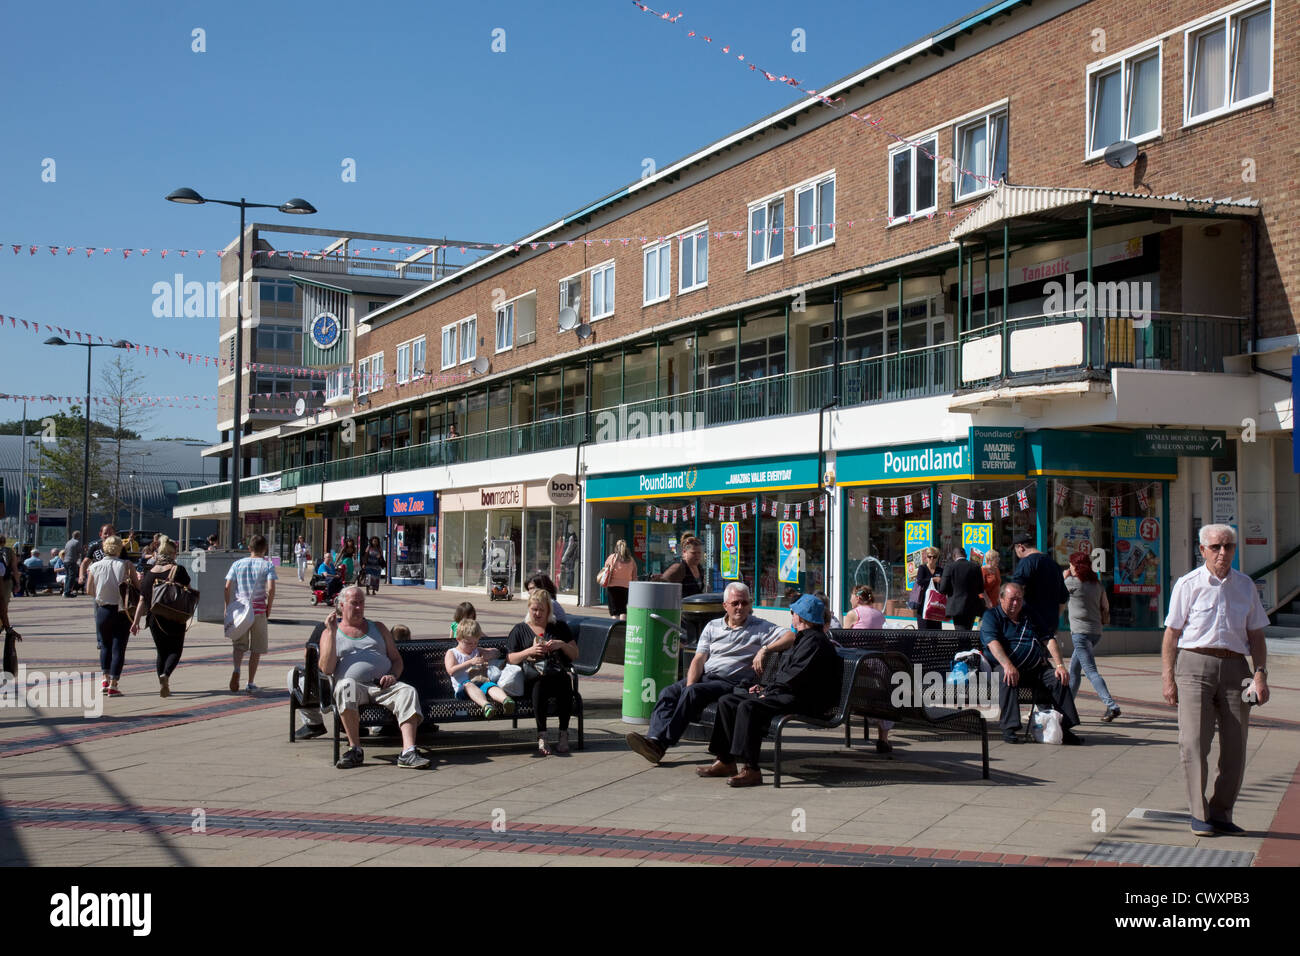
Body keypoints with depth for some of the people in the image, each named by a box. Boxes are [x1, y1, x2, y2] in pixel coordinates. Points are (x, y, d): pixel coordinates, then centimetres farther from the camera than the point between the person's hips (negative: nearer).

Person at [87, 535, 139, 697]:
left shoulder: (95, 567, -3)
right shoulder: (126, 565, -10)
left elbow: (89, 590, 3)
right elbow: (138, 587, -9)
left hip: (103, 609, 2)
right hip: (122, 610, -2)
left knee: (105, 645, 22)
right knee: (118, 647, 2)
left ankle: (106, 678, 17)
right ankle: (113, 685, -2)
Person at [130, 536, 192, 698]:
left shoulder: (149, 573, 1)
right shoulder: (178, 570, -8)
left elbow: (142, 600, 1)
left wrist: (136, 621, 4)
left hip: (154, 619, 3)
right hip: (175, 619, -3)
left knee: (161, 652, 17)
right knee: (175, 650, 8)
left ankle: (163, 685, 14)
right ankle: (165, 675, -18)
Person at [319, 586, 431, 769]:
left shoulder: (378, 628, 25)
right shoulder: (329, 633, 16)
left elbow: (397, 659, 22)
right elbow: (326, 669, 0)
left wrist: (393, 675, -2)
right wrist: (332, 633, -4)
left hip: (383, 685, 2)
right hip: (355, 685, -2)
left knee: (408, 691, -29)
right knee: (346, 686, -38)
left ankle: (408, 752, -41)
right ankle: (355, 749, -29)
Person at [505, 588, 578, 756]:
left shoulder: (559, 627, 24)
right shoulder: (520, 629, 22)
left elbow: (575, 655, 20)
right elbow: (509, 659, 12)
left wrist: (562, 645, 1)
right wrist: (529, 651, -4)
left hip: (559, 674, 1)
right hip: (532, 677, -1)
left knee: (564, 680, -37)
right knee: (540, 680, -39)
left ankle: (563, 735, -30)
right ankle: (541, 737, -39)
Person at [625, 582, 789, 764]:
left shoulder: (761, 628, 5)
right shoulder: (713, 626, 17)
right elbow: (699, 659, 9)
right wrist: (689, 685, -8)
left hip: (732, 683, -5)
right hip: (704, 676, 5)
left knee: (694, 693, -30)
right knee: (669, 692, -20)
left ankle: (664, 741, -32)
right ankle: (654, 738, -34)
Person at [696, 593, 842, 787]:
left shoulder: (815, 642, -12)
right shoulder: (803, 639, 23)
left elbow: (794, 678, -21)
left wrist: (769, 691, -13)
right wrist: (765, 686, 13)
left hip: (800, 700, -11)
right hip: (784, 694, 11)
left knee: (748, 707, -32)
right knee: (727, 702, 3)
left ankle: (752, 770, -34)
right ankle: (725, 761, 2)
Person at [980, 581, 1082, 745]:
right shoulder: (991, 616, 7)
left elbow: (1050, 640, 12)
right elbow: (992, 642, -12)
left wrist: (1060, 666, -6)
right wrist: (1007, 665, -30)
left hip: (1036, 669, 4)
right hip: (1005, 666, -4)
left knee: (1059, 678, -22)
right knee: (1007, 679, -37)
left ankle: (1064, 728, -21)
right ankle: (1009, 728, -38)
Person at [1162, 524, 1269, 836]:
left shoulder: (1245, 586, 12)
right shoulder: (1188, 584, 2)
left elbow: (1256, 635, 15)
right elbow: (1172, 634, 2)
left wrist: (1261, 674, 3)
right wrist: (1168, 678, -4)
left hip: (1234, 669, 3)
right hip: (1195, 664, -3)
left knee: (1235, 746, 3)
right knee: (1194, 742, -9)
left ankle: (1221, 813, 16)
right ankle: (1199, 815, -2)